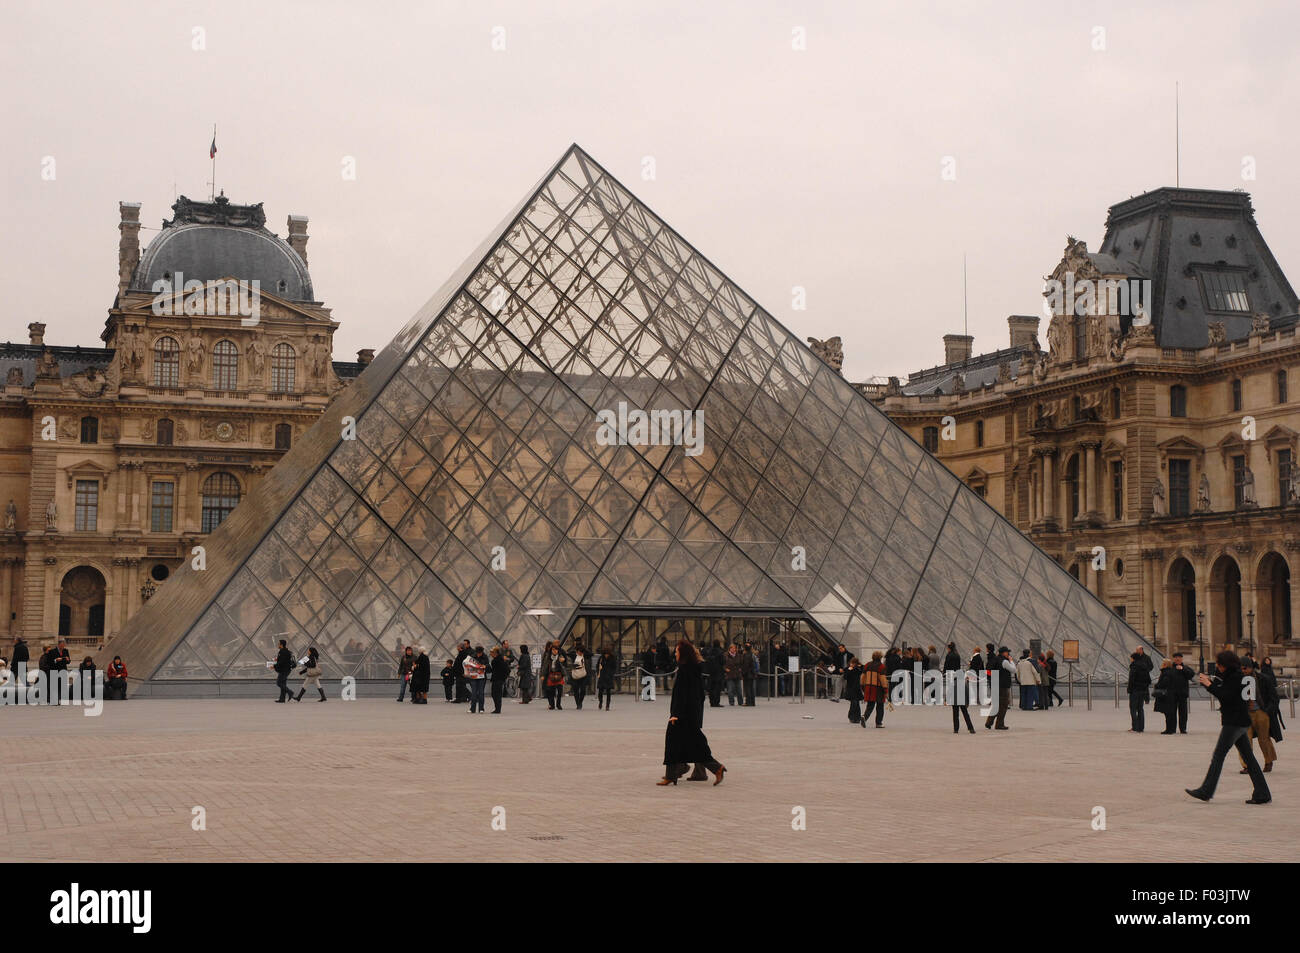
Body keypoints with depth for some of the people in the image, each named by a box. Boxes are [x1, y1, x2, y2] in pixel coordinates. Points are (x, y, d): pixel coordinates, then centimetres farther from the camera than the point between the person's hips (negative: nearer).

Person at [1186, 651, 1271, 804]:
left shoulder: (1235, 677, -15)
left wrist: (1209, 685, -17)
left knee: (1218, 756, -6)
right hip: (1240, 722, 10)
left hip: (1234, 722, -10)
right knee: (1248, 757, 9)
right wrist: (1209, 682, 6)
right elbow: (1222, 692, 18)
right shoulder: (1231, 676, 14)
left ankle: (1206, 791, -3)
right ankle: (1262, 793, 9)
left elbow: (1226, 697, -21)